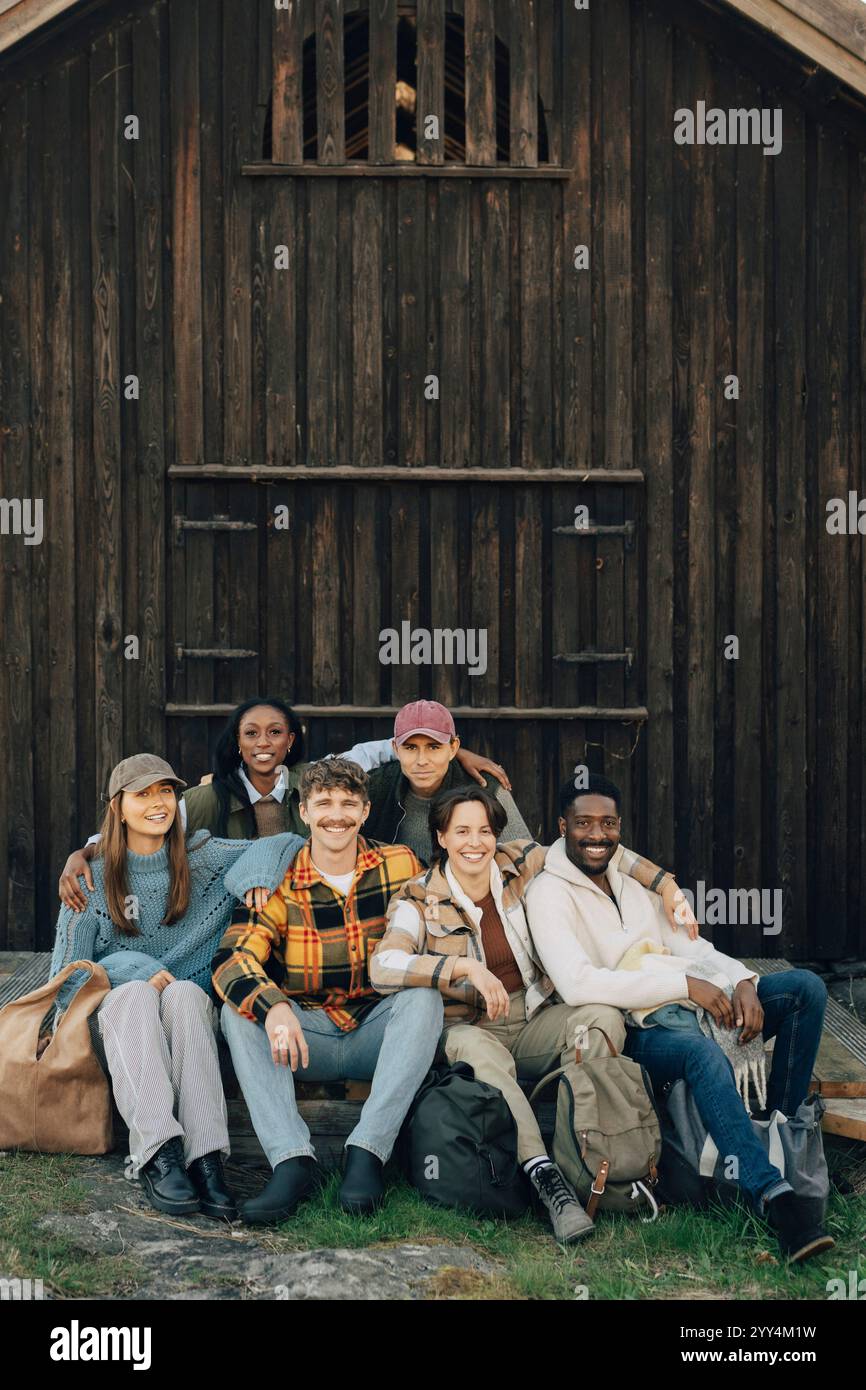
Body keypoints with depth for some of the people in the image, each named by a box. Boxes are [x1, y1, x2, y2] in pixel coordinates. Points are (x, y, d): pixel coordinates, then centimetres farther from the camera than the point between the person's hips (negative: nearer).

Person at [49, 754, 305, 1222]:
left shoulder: (203, 857, 9)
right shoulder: (93, 880, 6)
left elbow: (289, 843, 11)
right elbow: (65, 981, 2)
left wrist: (260, 867, -10)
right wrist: (130, 969, -15)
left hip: (191, 1022, 1)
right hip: (115, 1025, 0)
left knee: (185, 992, -33)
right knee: (135, 992, -34)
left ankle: (205, 1157, -48)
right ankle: (157, 1156, -50)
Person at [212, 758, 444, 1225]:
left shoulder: (400, 866, 2)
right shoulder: (277, 883, -3)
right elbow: (232, 958, -17)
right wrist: (274, 1007, -39)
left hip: (378, 1033, 0)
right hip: (305, 1036, 0)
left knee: (423, 998, -28)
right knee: (239, 1011, -25)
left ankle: (367, 1152, -34)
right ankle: (291, 1160, -37)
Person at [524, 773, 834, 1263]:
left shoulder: (633, 873, 16)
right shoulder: (550, 893, -8)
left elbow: (686, 943, 15)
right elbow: (576, 983, -23)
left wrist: (742, 981, -8)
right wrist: (685, 984, -23)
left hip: (694, 1002, 8)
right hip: (637, 1029, -8)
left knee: (806, 987, -7)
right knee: (702, 1051, -39)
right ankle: (773, 1193, -41)